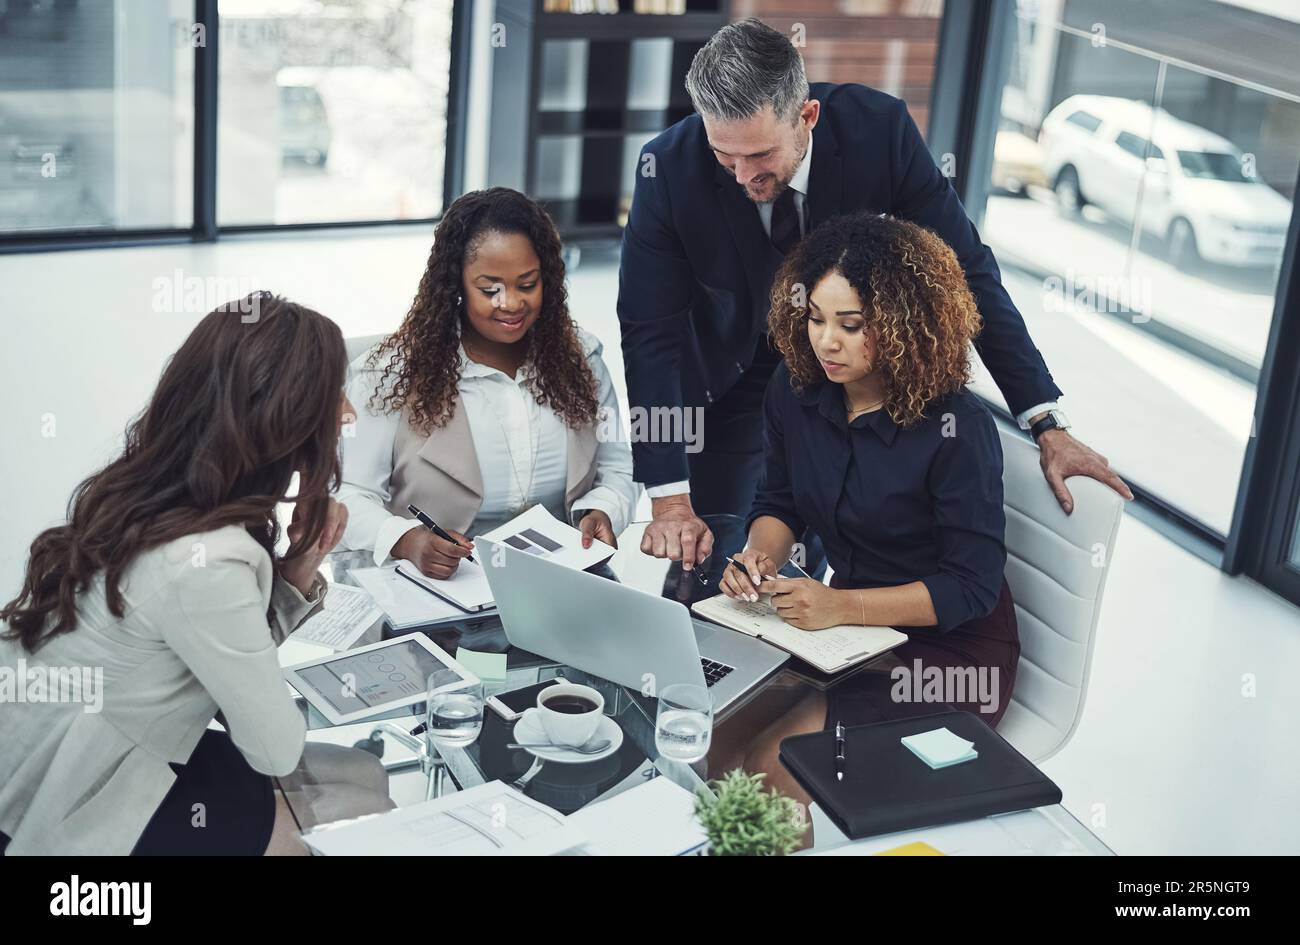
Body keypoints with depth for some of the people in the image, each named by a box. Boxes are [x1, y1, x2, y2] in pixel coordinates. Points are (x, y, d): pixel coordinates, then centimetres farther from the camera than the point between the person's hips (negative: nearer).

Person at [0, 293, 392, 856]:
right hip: (75, 816, -8)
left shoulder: (147, 494, -5)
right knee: (369, 813, 0)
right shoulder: (205, 561, -31)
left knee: (366, 781, 9)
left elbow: (232, 653, 5)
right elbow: (276, 750, -18)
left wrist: (298, 569, -10)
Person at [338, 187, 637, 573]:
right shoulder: (394, 373, 1)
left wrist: (601, 513, -5)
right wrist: (406, 541, -22)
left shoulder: (579, 356, 12)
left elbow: (616, 470, 18)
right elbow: (348, 497, -1)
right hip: (439, 589, -2)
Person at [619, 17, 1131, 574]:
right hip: (730, 379, 0)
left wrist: (1048, 426, -22)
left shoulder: (879, 129, -27)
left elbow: (965, 271, -19)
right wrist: (669, 502, -27)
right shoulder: (669, 168, -27)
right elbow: (651, 333, -22)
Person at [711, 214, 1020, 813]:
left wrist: (841, 605, -28)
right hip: (853, 624, 6)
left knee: (772, 768, -22)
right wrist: (759, 557, -13)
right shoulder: (796, 391, -4)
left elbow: (972, 586, -19)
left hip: (952, 650, -6)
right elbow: (778, 505, 10)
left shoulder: (957, 427, -22)